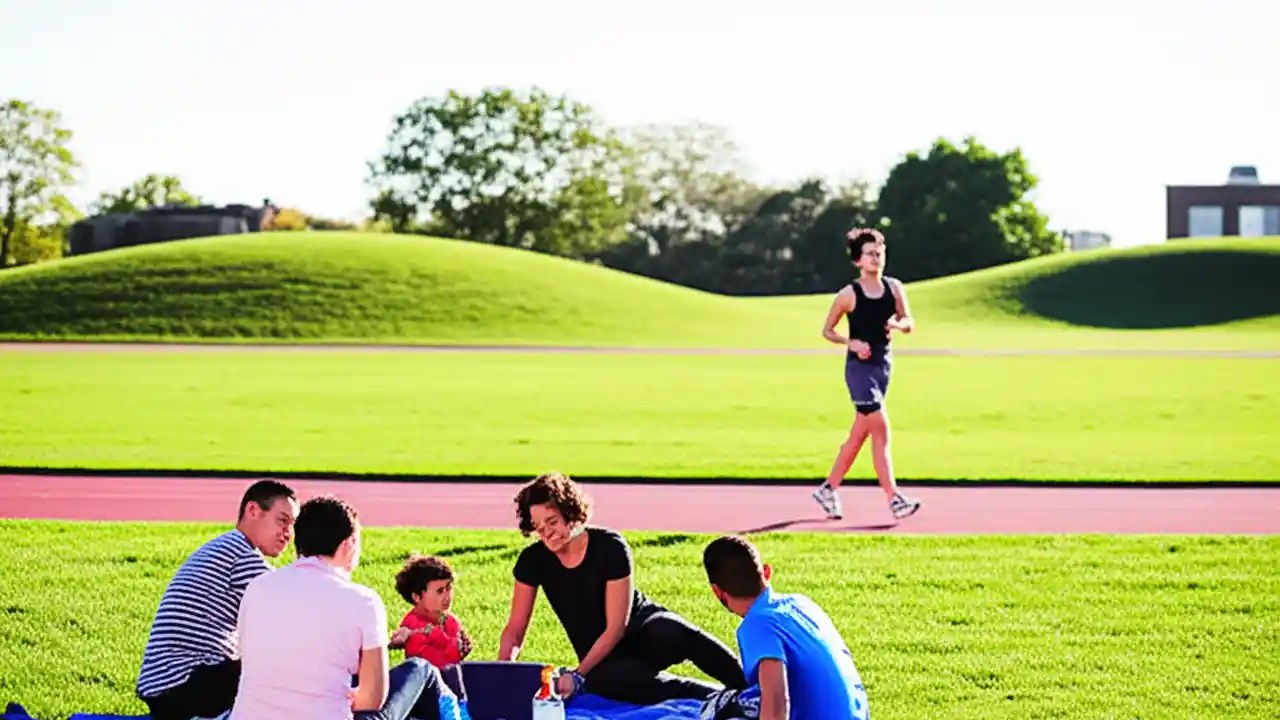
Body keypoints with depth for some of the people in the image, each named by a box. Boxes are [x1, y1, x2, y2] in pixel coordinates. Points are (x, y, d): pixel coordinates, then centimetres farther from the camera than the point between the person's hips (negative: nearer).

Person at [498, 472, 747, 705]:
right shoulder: (533, 560, -5)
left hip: (643, 630, -2)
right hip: (602, 659, 2)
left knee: (678, 635, -40)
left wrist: (579, 674, -23)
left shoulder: (610, 547, -16)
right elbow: (515, 629, 0)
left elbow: (616, 627, -17)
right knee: (606, 679, -38)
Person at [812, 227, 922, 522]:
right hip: (860, 367, -6)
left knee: (859, 434, 11)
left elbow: (910, 323, 10)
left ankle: (828, 489, 24)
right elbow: (827, 331, 0)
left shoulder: (894, 288, 5)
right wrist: (852, 343, -16)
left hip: (884, 365, 6)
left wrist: (898, 323, -13)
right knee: (881, 429, -13)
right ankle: (894, 499, -15)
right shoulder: (848, 295, -8)